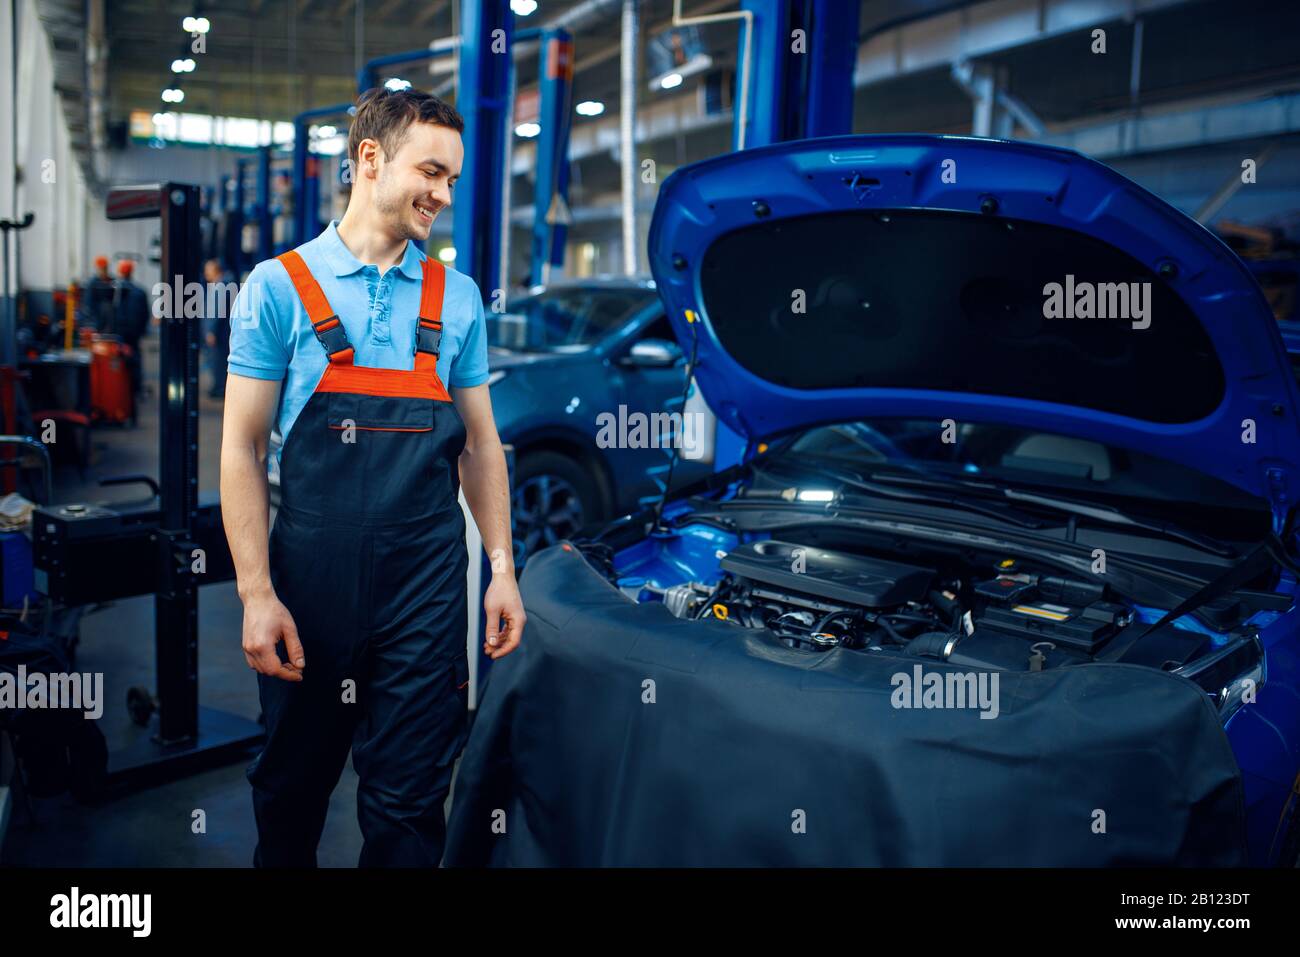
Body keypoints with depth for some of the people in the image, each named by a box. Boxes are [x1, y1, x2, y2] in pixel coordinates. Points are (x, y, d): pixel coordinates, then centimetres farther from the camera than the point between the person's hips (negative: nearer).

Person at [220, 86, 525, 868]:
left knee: (410, 798, 8)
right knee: (293, 783, 16)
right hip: (310, 575, -1)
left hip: (428, 583, 2)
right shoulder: (280, 287, -2)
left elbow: (479, 442, 11)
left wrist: (502, 568, 5)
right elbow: (242, 448, -3)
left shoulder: (458, 298, 7)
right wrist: (257, 594, -9)